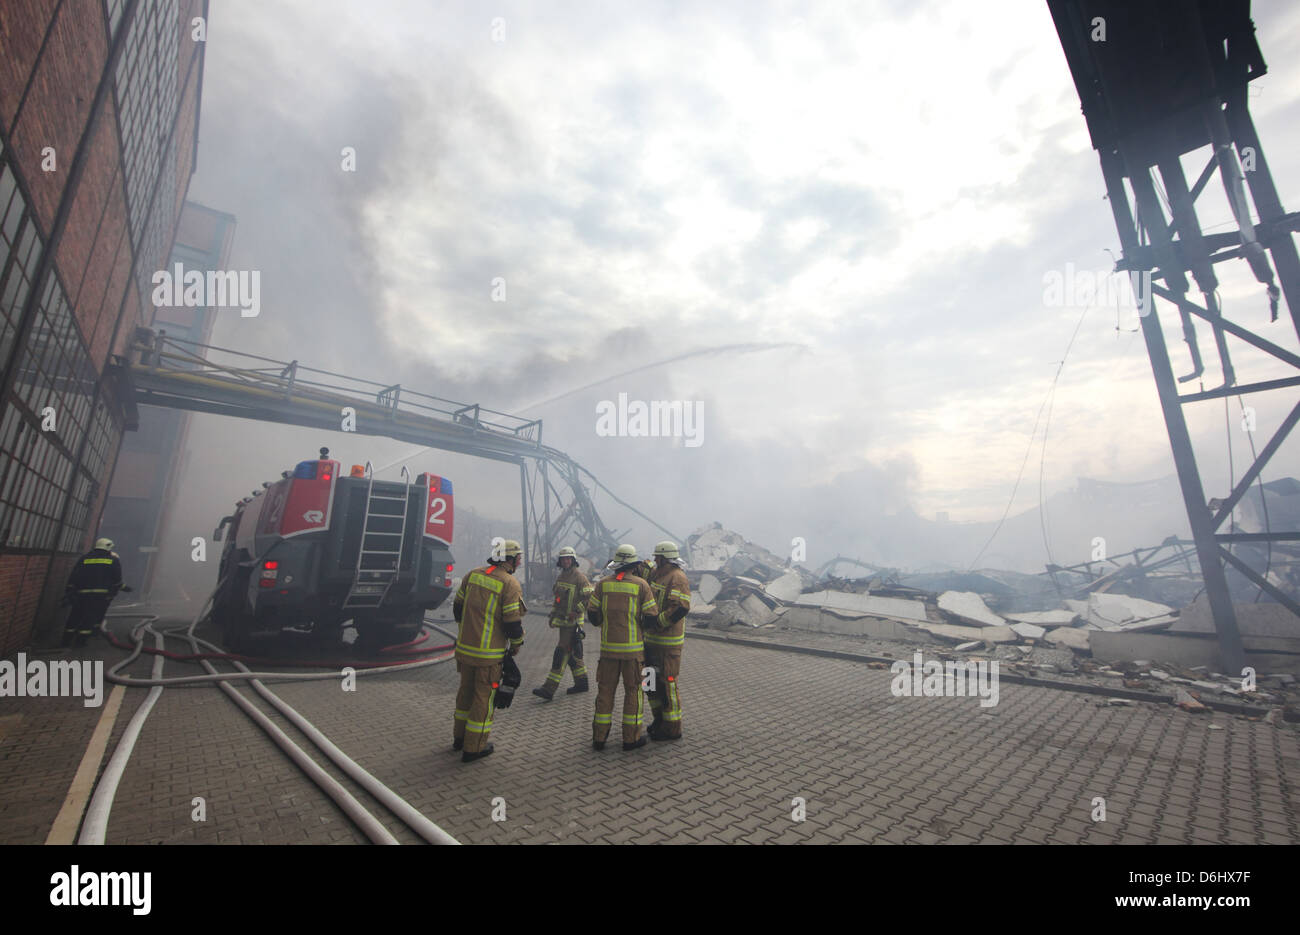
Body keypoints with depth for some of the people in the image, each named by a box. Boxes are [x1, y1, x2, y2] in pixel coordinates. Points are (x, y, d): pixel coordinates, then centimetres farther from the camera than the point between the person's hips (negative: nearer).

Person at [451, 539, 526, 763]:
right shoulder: (510, 584, -17)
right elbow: (513, 622, -18)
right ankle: (473, 748, 19)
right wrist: (517, 644, 1)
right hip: (489, 653, -7)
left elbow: (458, 607, 11)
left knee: (466, 691, 23)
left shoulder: (473, 574, 3)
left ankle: (459, 737, 39)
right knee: (484, 697, 8)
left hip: (464, 646, 7)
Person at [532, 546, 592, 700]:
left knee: (561, 653, -8)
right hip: (563, 621, 8)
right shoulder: (560, 577, 14)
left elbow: (589, 598, -16)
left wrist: (575, 612, -19)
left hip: (573, 621, -8)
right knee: (573, 653, 15)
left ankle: (549, 689, -7)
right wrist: (553, 614, 18)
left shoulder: (580, 577, -12)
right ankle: (581, 683, 26)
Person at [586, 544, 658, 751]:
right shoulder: (641, 585, -7)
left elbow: (592, 613, 3)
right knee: (633, 690, 10)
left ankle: (599, 737, 20)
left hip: (608, 647, 3)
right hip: (632, 648, -3)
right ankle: (631, 738, 16)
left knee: (605, 689, 13)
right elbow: (651, 616, -7)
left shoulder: (603, 584, 0)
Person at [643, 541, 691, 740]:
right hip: (653, 639, 10)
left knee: (667, 683, -1)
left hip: (668, 642, -10)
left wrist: (657, 623, -24)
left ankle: (672, 728, 13)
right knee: (652, 680, 18)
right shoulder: (657, 574, 11)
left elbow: (681, 608, -28)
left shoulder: (678, 577, -17)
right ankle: (659, 720, 34)